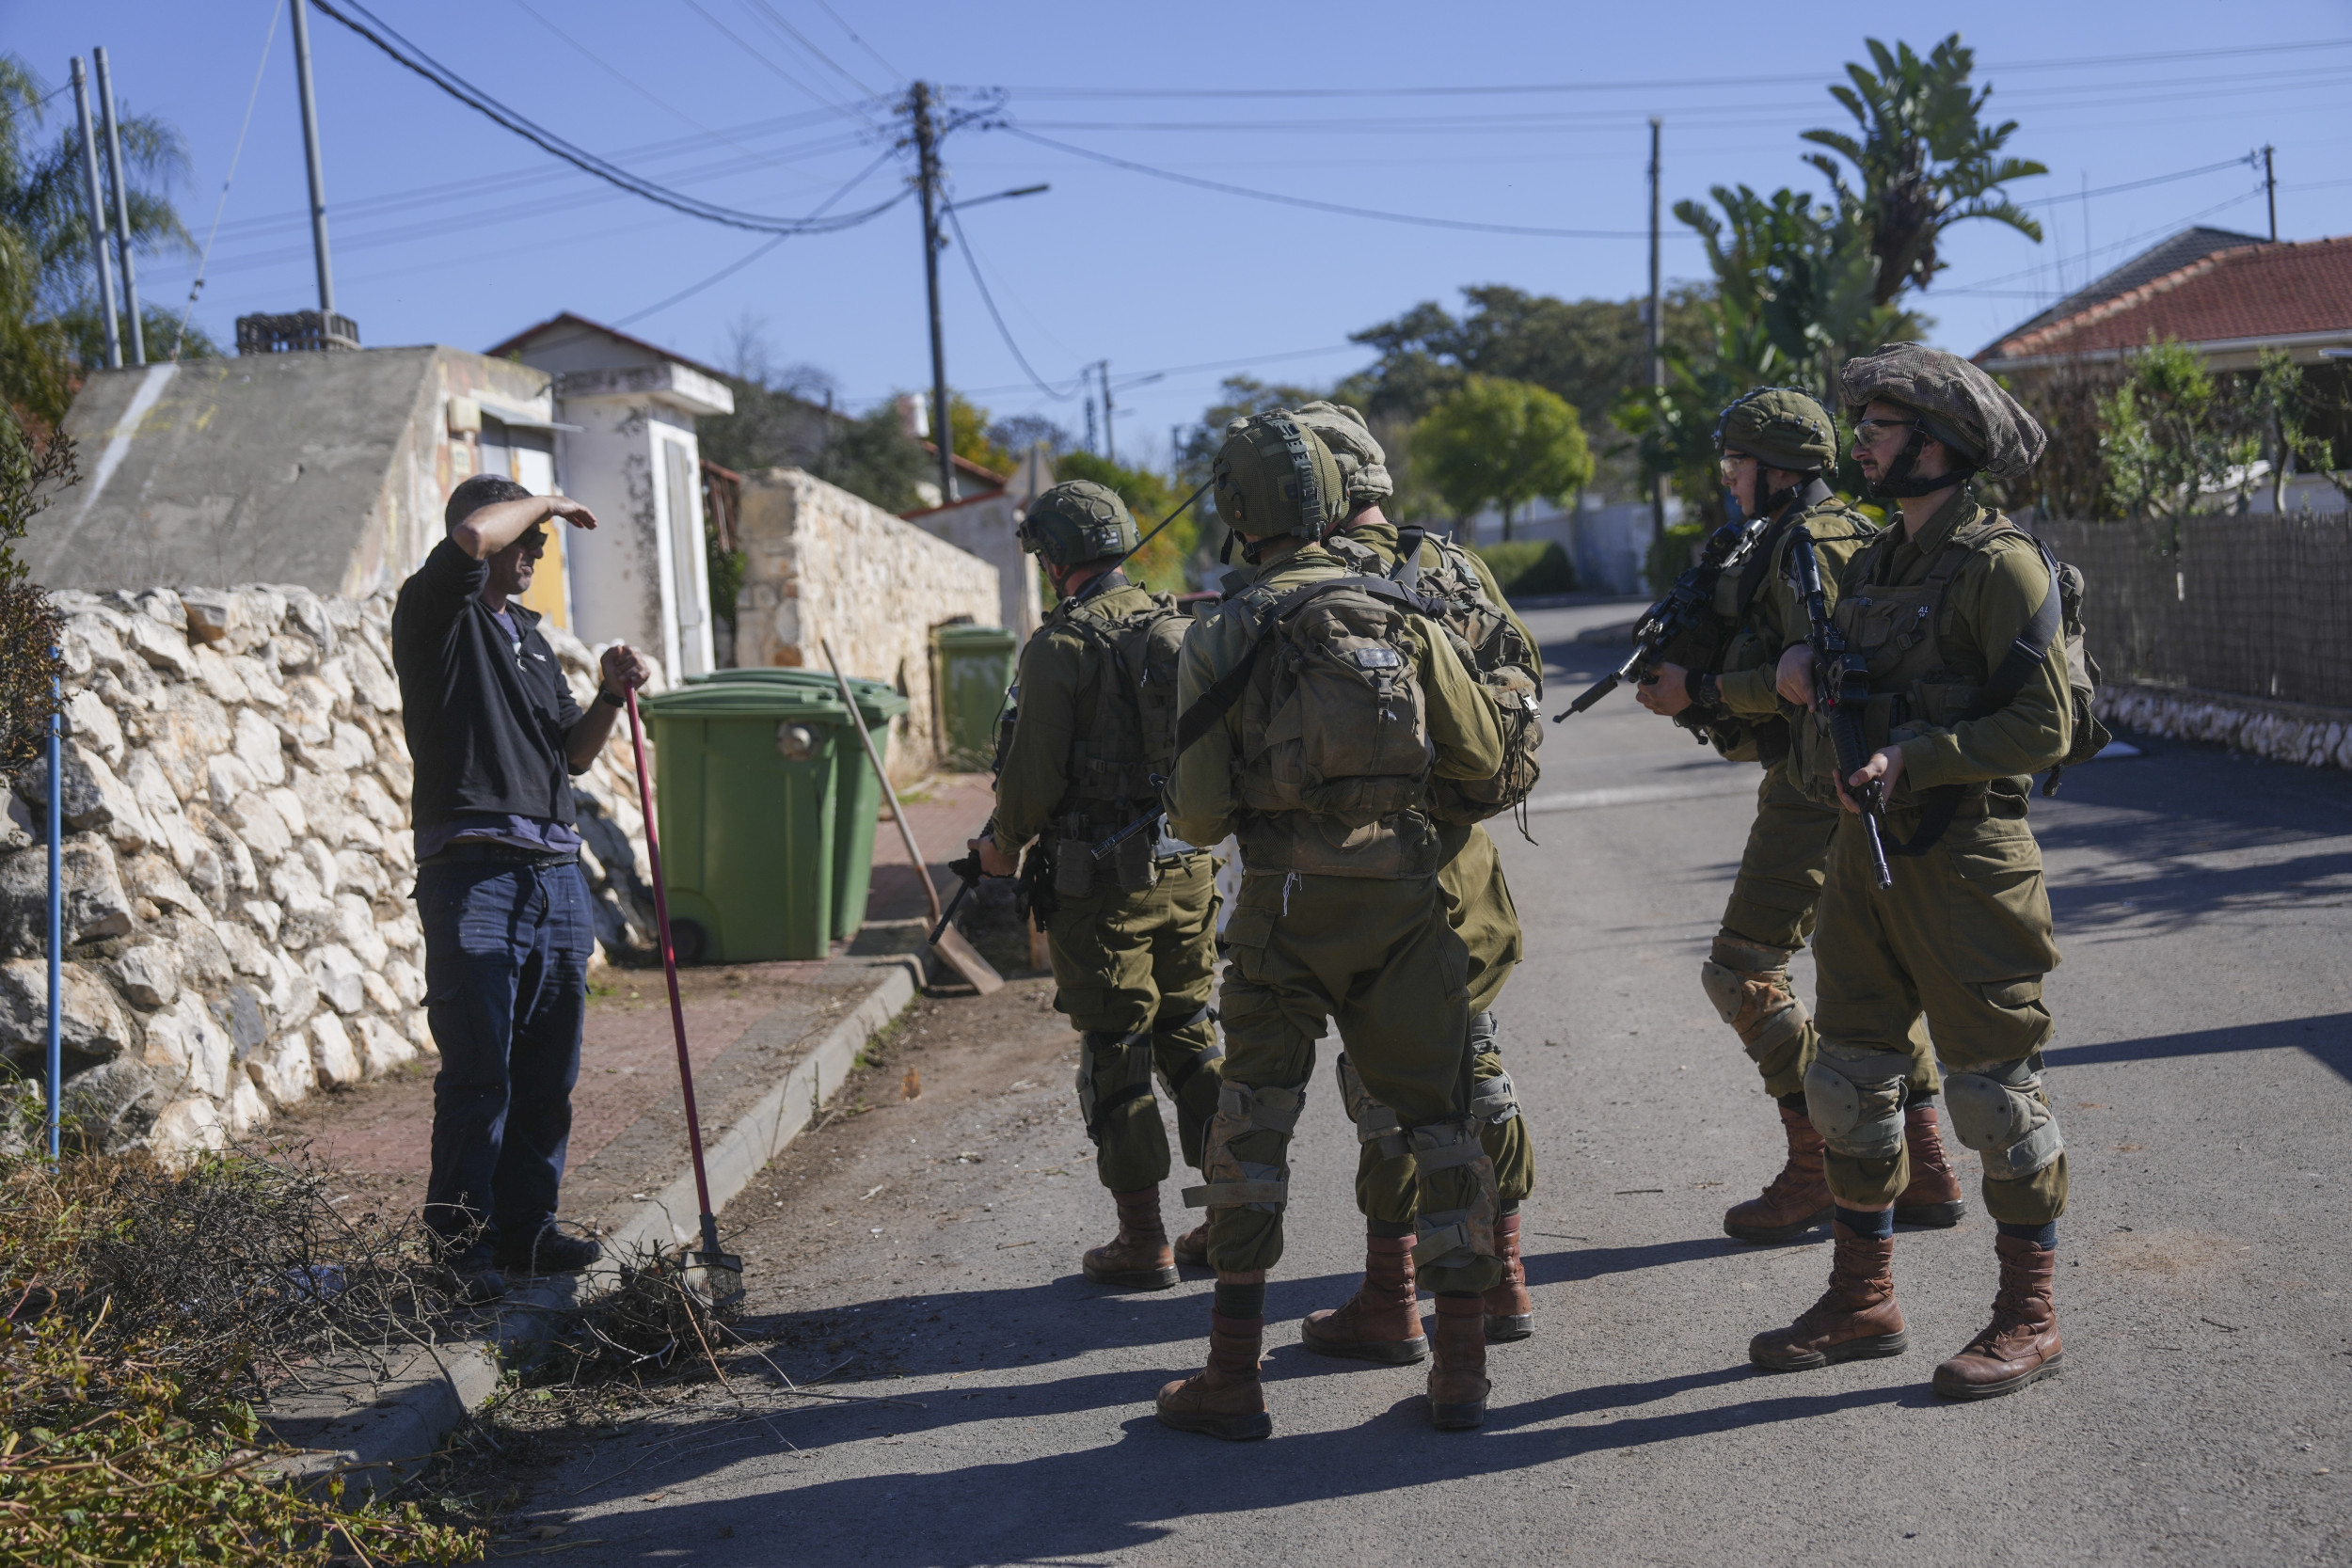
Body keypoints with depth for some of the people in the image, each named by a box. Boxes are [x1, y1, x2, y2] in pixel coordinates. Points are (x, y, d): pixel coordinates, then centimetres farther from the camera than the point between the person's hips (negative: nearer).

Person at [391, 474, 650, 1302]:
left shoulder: (531, 636, 24)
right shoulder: (438, 613, 1)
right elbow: (470, 535, -20)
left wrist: (611, 696, 7)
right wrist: (546, 502, -2)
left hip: (556, 875, 7)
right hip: (475, 872, -7)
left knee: (548, 1071, 8)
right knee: (478, 1072, -7)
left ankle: (526, 1223, 17)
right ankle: (462, 1240, 2)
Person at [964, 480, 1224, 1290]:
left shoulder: (1060, 646, -12)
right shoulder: (1181, 628, 8)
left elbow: (1036, 773, -13)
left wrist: (1004, 847, 4)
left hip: (1102, 877, -6)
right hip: (1189, 865, 6)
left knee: (1115, 1052, 3)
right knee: (1190, 1035, 16)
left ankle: (1143, 1241, 8)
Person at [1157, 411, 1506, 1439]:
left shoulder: (1221, 637, -3)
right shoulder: (1402, 615, 4)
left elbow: (1201, 814, -5)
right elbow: (1482, 755, 7)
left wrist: (1187, 816, 17)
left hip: (1288, 903, -2)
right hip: (1405, 898, 2)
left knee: (1251, 1121, 9)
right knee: (1437, 1114, 11)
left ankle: (1233, 1375, 11)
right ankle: (1460, 1364, 13)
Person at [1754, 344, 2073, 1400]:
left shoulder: (1999, 564, -11)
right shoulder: (1874, 564, 14)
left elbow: (2045, 726, -16)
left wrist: (1912, 761, -22)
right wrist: (1800, 672, 0)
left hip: (1962, 857, -8)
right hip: (1866, 850, 8)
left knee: (1994, 1087, 1)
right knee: (1850, 1078, 12)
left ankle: (2028, 1315, 14)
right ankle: (1862, 1300, 24)